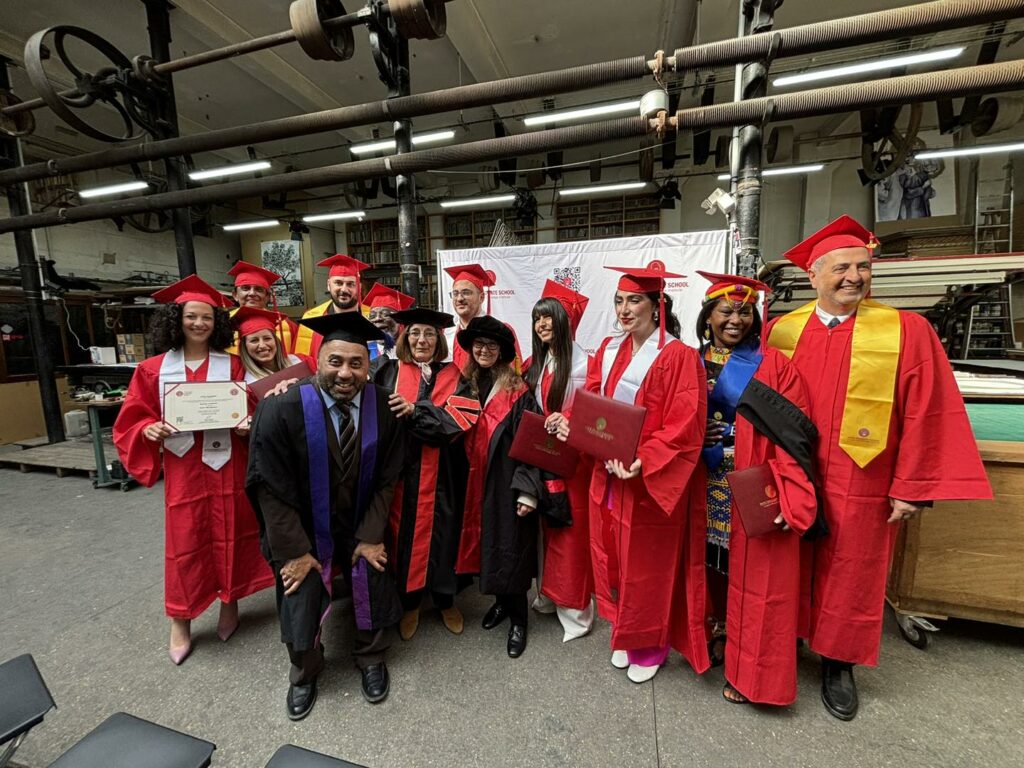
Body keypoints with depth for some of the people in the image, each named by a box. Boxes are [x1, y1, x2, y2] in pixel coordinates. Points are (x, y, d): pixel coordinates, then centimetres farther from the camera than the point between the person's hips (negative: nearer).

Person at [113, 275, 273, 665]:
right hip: (183, 468, 1)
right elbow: (133, 419, 6)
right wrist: (149, 429, -15)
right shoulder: (153, 370, 2)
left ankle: (230, 604, 31)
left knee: (229, 536, 10)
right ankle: (180, 622, 27)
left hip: (226, 464, 0)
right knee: (184, 543, 8)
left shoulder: (233, 366, 0)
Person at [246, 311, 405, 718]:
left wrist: (371, 536, -9)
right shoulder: (281, 408, -24)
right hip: (301, 530, -1)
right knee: (301, 603, 7)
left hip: (360, 526, 2)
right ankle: (304, 674, 41)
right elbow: (271, 488, -17)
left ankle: (370, 658, 40)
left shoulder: (382, 407, -16)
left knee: (374, 590, 8)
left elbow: (386, 479, -7)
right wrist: (294, 551, -13)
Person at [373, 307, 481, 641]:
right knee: (403, 534, 10)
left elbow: (461, 418, -11)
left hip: (439, 477, 0)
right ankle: (409, 603, 32)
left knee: (440, 534, 11)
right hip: (399, 472, 0)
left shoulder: (453, 377, 3)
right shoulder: (389, 372, 4)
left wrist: (414, 411, -21)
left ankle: (446, 600, 34)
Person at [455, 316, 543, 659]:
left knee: (510, 549, 4)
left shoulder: (517, 393, -12)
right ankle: (501, 601, 39)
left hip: (506, 483, -5)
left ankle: (518, 620, 24)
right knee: (487, 544, 17)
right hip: (476, 483, 6)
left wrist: (527, 490, -19)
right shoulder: (465, 385, 4)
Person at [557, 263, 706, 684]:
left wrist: (644, 461, -27)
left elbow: (683, 426, -17)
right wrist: (570, 424, -10)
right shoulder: (608, 350, 7)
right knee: (615, 560, 18)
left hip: (651, 481, -6)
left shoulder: (679, 357, -13)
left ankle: (650, 645, 37)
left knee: (647, 566, 11)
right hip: (607, 474, 6)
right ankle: (626, 634, 41)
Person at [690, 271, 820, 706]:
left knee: (753, 579, 6)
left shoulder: (774, 365, -4)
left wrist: (785, 494, -17)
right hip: (706, 492, 4)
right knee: (713, 568, 14)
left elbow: (793, 434, -10)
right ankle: (718, 639, 38)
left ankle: (748, 670, 25)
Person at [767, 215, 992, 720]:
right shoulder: (782, 330, 0)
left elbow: (925, 413, -6)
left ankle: (839, 664, 37)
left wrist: (912, 487, -7)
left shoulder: (906, 331, -5)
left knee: (850, 577, 14)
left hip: (860, 485, -1)